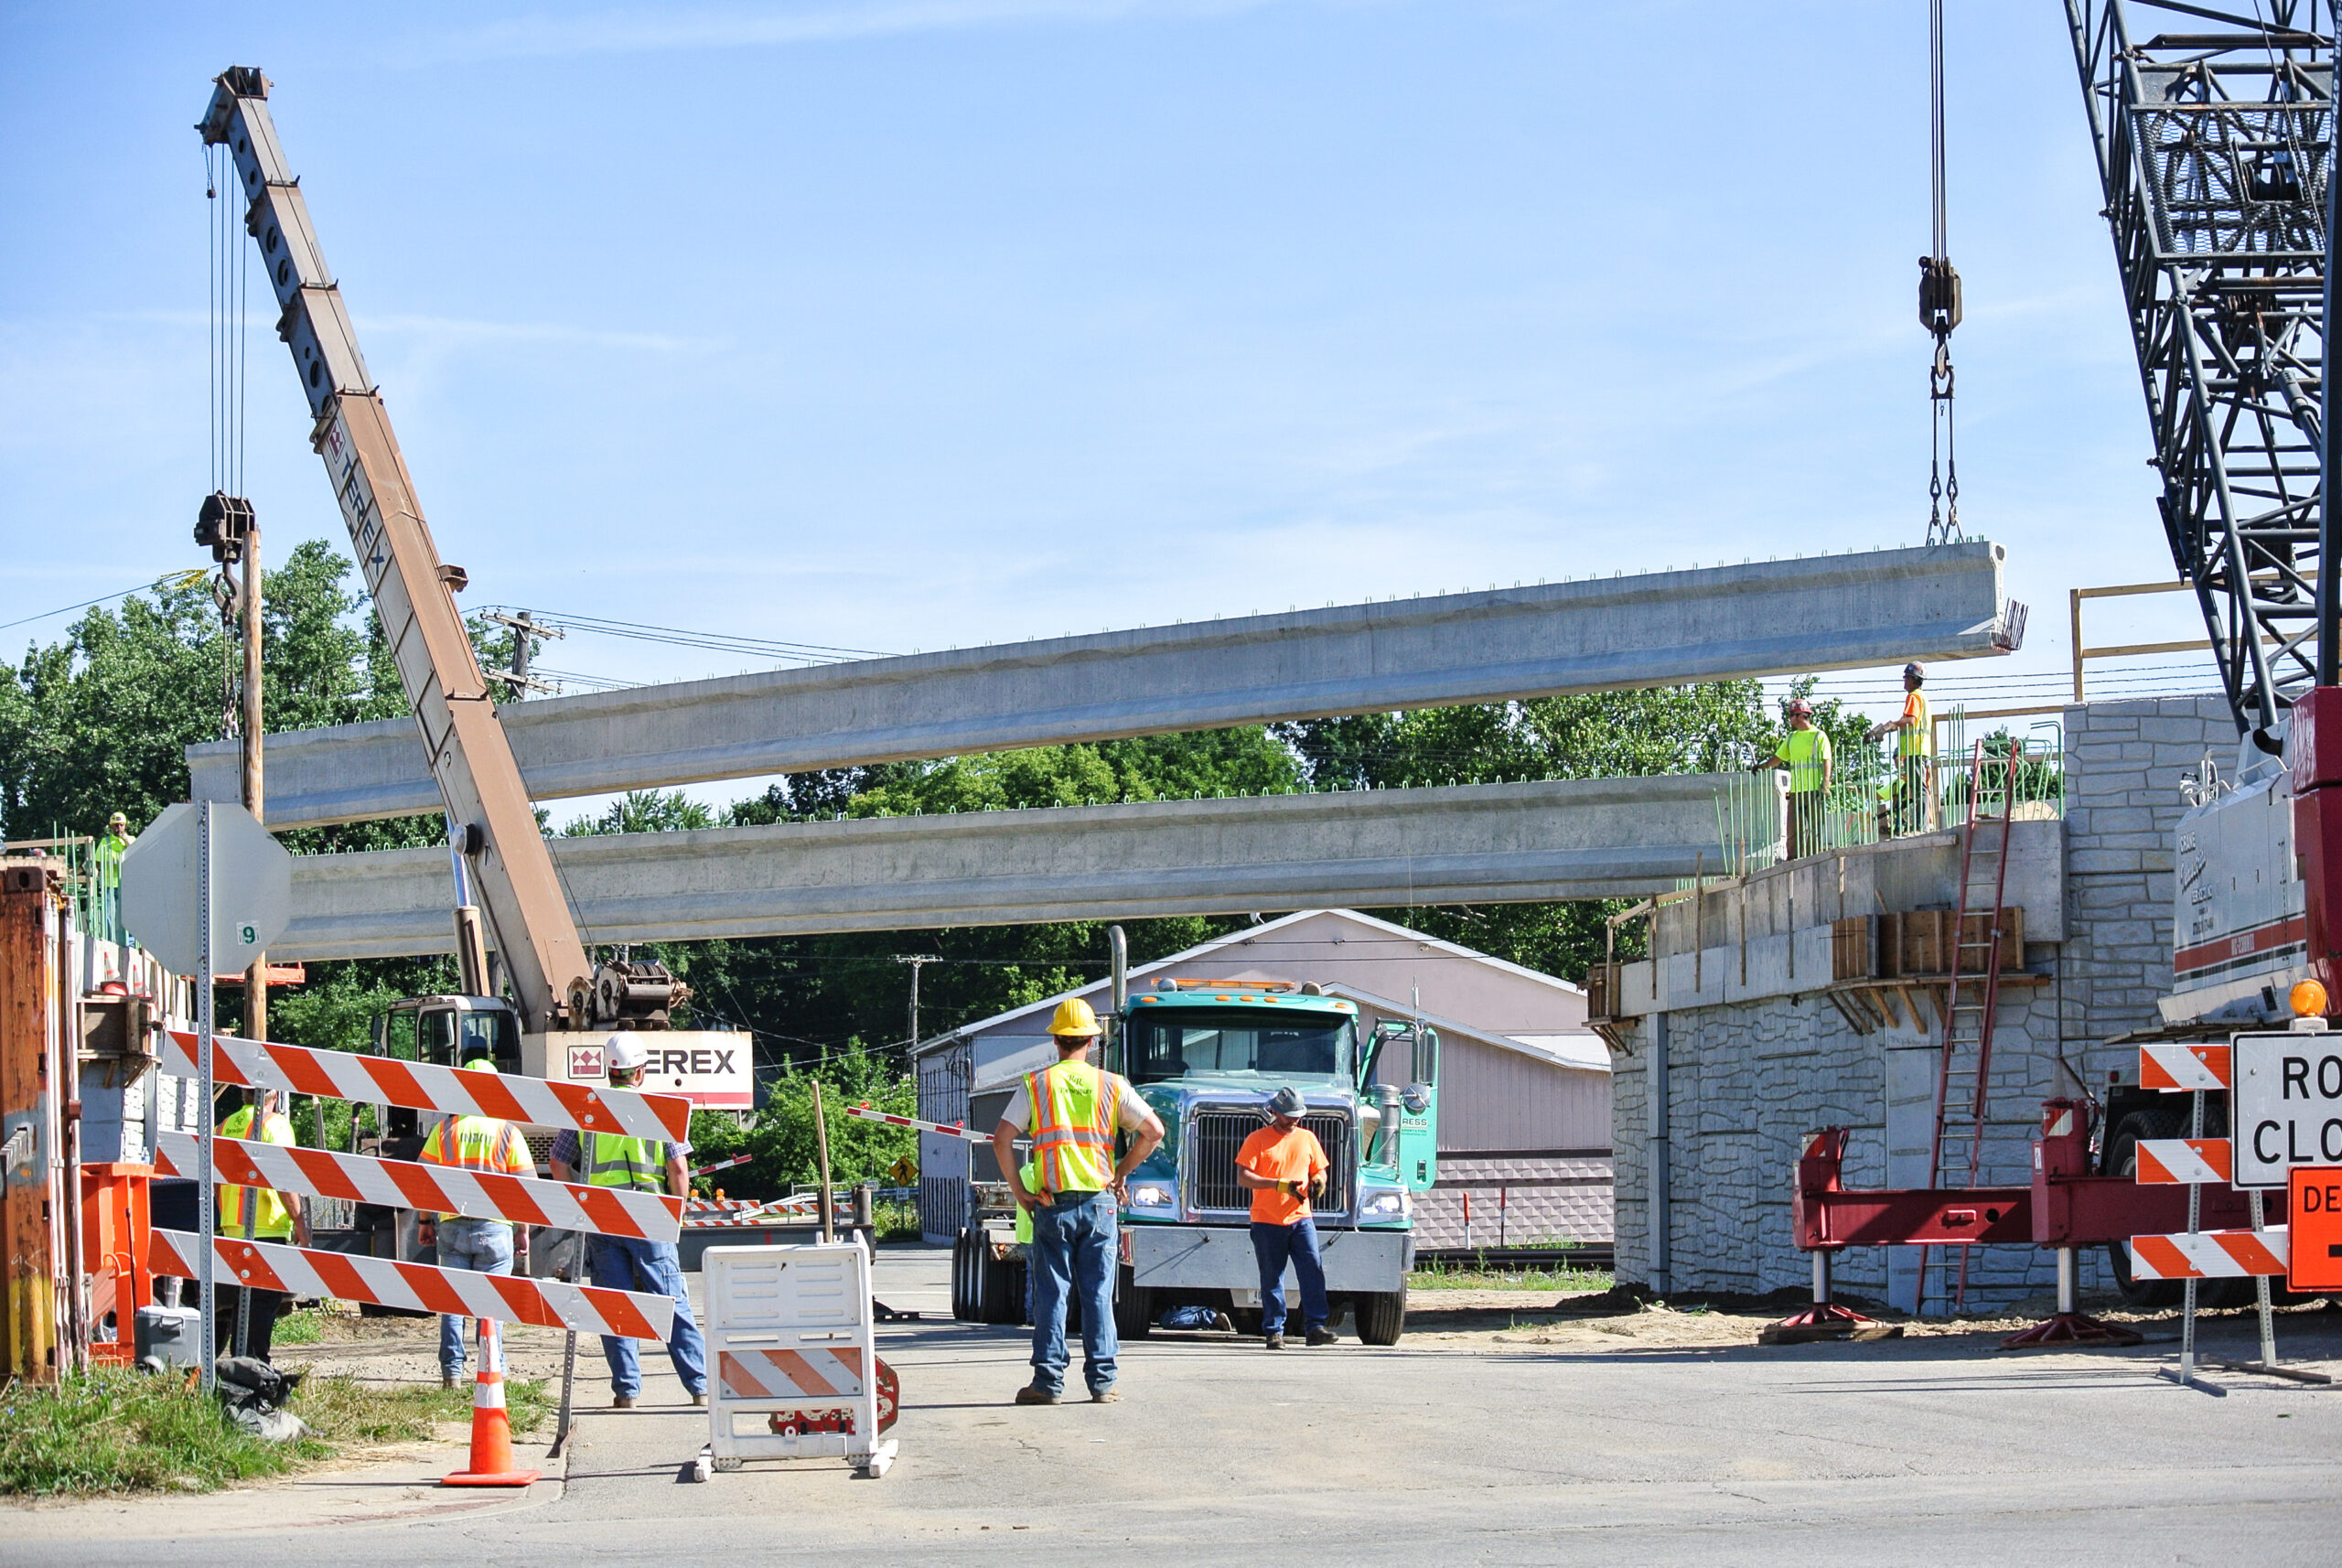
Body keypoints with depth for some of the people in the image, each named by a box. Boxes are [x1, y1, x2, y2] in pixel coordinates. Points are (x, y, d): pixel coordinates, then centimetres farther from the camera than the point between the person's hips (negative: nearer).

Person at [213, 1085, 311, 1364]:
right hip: (268, 1227, -7)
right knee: (263, 1301, -6)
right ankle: (254, 1365, -9)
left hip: (231, 1227, 7)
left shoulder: (226, 1125, 13)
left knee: (240, 1297, 14)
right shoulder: (274, 1124, -9)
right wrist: (300, 1223, -13)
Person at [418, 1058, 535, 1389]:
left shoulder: (445, 1129, 3)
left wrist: (426, 1221, 12)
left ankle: (451, 1371, 1)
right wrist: (523, 1232, 6)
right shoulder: (508, 1132, 0)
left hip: (452, 1225, 1)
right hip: (495, 1228, -1)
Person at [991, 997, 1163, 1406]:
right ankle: (1102, 1381, 3)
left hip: (1052, 1203, -1)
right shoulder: (1111, 1085, 4)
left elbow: (1002, 1141, -4)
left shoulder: (1035, 1085, 2)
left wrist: (1019, 1190, 3)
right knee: (1098, 1294, 4)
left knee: (1051, 1294, 2)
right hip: (1099, 1202, 1)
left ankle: (1048, 1379, -2)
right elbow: (1154, 1131, 1)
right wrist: (1121, 1172, 11)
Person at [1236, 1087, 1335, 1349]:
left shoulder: (1307, 1138, 13)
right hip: (1267, 1221, -3)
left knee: (1313, 1269, -11)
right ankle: (1274, 1331, 7)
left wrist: (1318, 1181, -4)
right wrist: (1279, 1184, -17)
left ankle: (1316, 1327, -11)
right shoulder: (1257, 1139, 0)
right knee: (1272, 1277, 1)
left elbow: (1320, 1169, 22)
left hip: (1300, 1218, 3)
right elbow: (1243, 1178, -7)